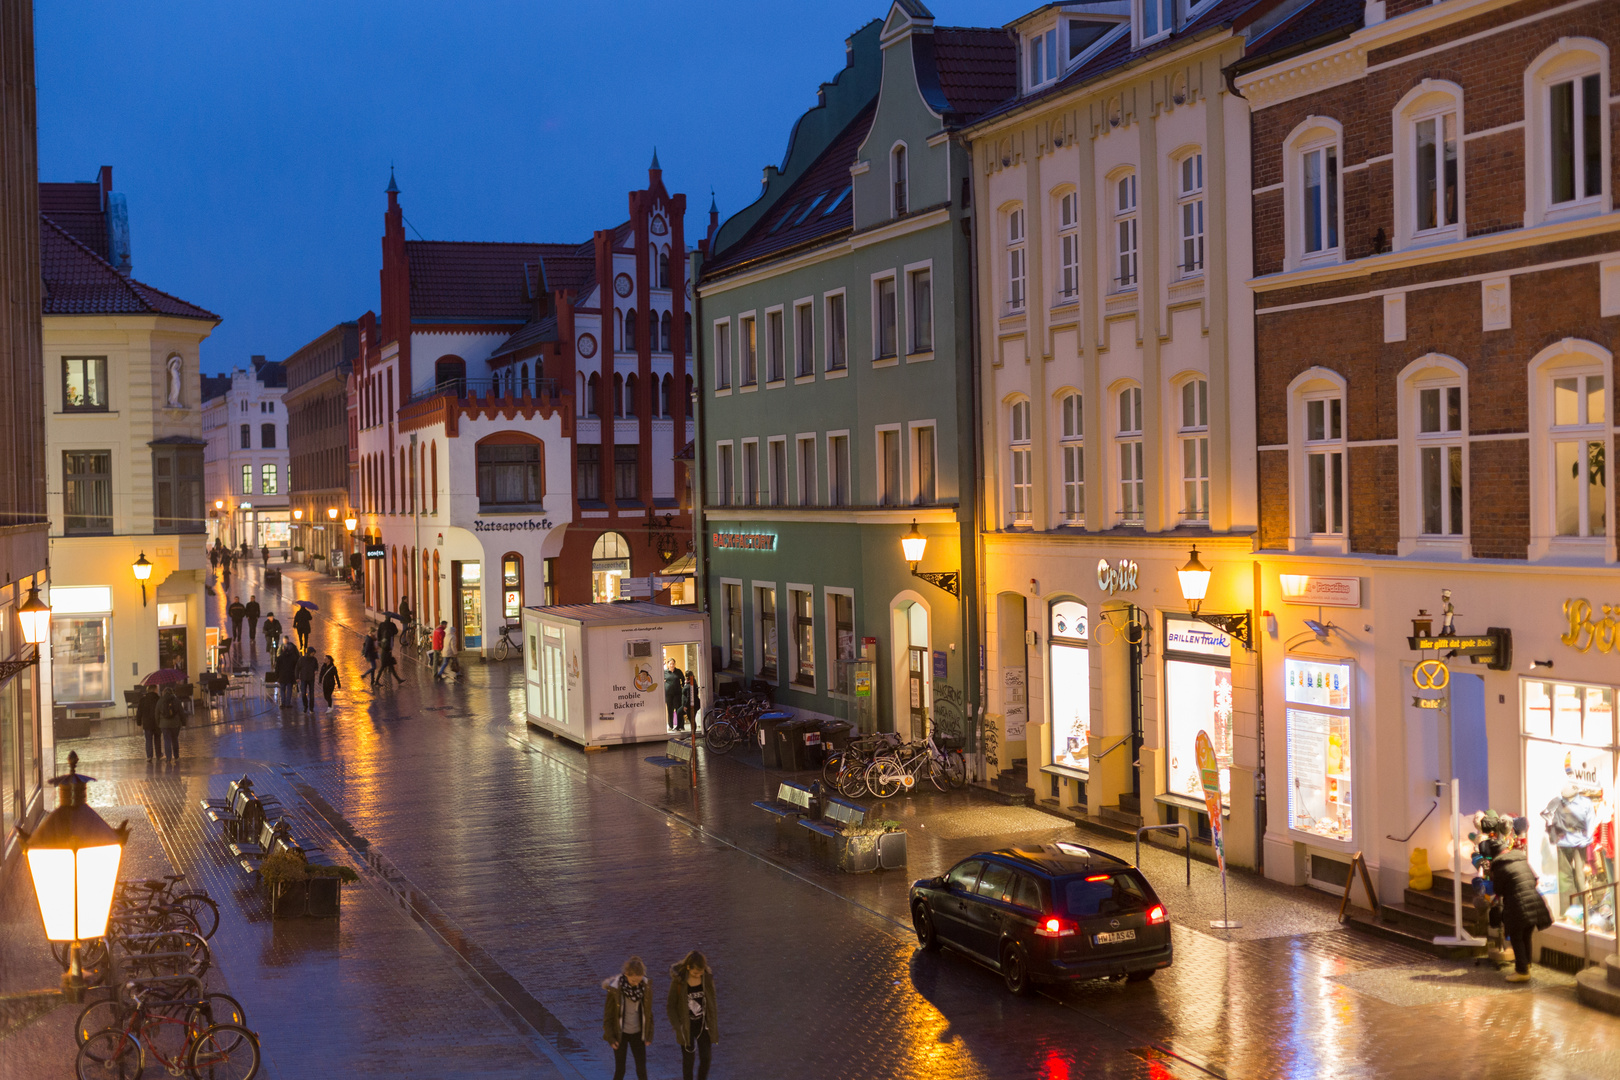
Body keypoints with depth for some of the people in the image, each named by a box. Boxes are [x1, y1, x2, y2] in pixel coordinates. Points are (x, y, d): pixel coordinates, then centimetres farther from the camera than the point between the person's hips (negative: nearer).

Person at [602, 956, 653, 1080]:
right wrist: (610, 1037, -7)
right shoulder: (615, 988, -22)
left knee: (642, 1070, 6)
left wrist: (649, 1035, 4)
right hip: (621, 1033, -3)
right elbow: (608, 1014, -10)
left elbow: (648, 1012, 1)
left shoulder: (645, 986, -12)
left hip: (638, 1033, 3)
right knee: (620, 1070, 8)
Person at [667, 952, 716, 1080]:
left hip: (703, 1025, 2)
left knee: (705, 1059, 1)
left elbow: (712, 1002, 2)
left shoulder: (707, 978, -11)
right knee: (688, 1059, 8)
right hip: (686, 1027, -2)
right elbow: (671, 1007, -9)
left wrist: (713, 1025, 4)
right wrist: (678, 1028, -14)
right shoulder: (678, 981, -18)